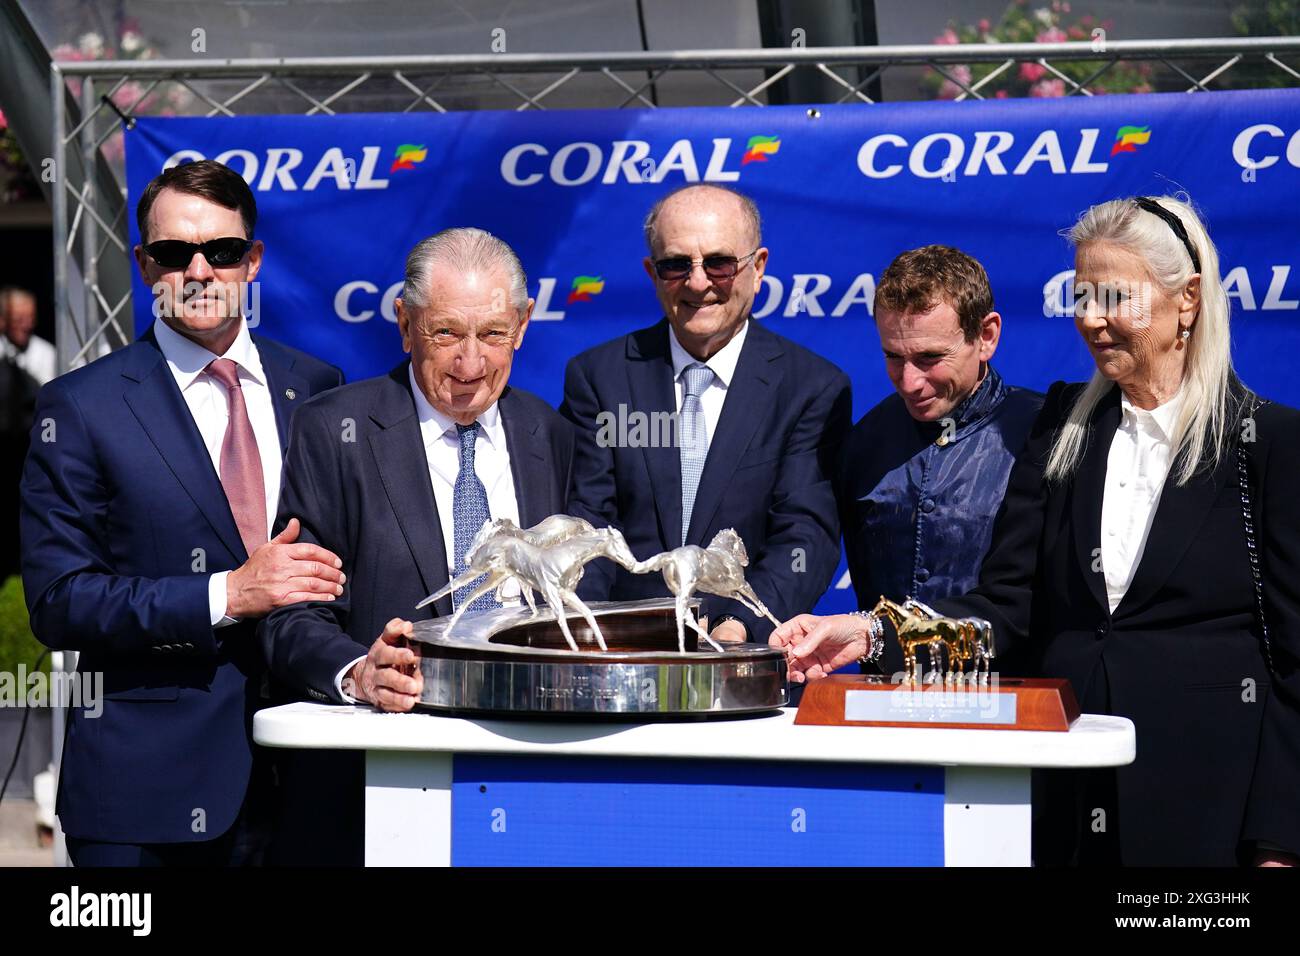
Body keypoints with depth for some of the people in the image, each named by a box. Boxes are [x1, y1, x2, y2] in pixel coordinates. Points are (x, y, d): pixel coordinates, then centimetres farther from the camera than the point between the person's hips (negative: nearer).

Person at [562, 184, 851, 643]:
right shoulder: (597, 376, 11)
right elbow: (586, 523, 3)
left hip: (752, 659, -1)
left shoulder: (815, 388, 6)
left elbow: (806, 536, -3)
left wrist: (740, 627, -22)